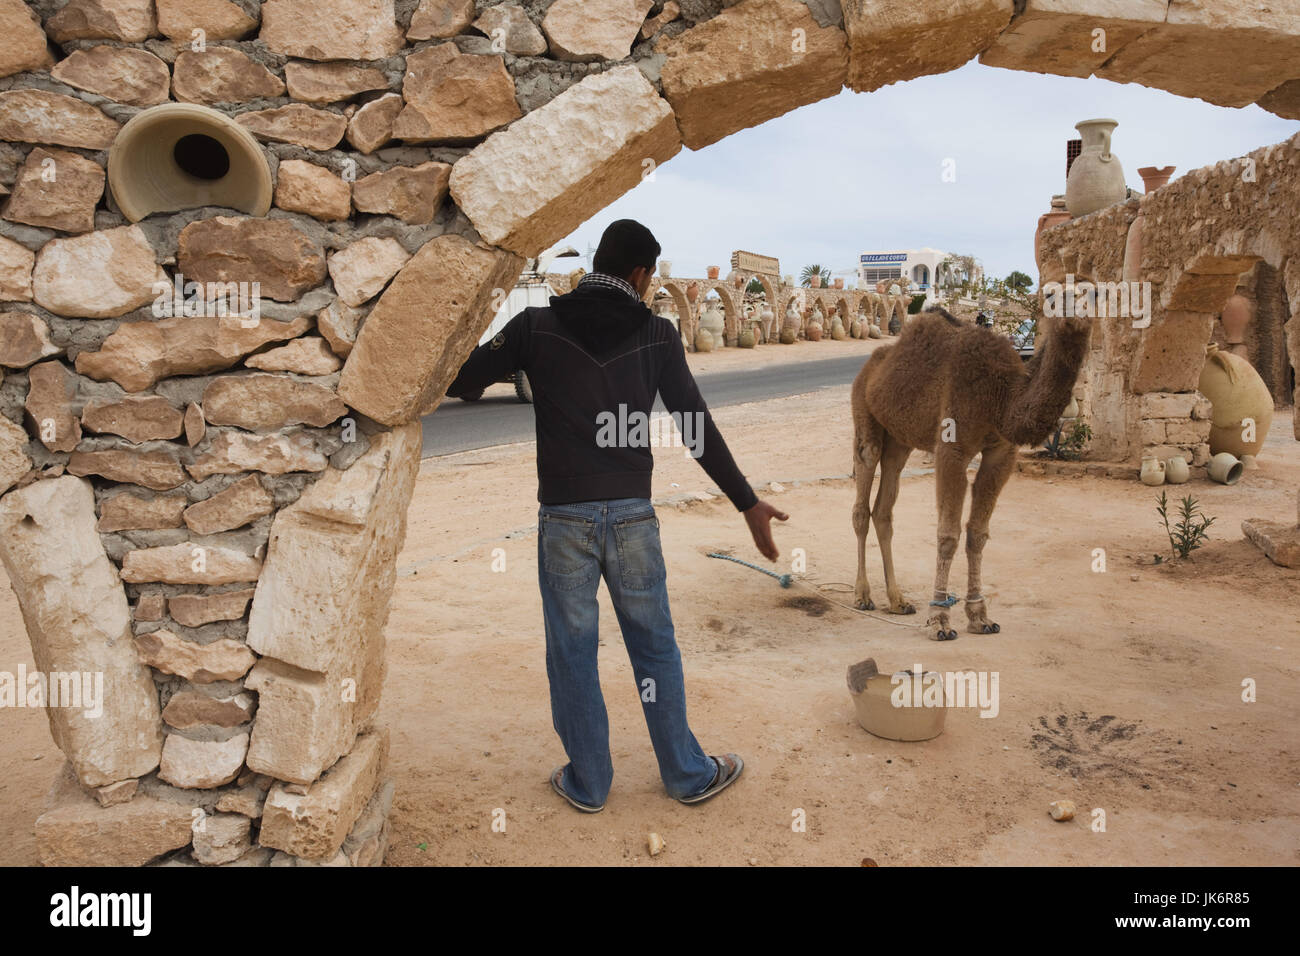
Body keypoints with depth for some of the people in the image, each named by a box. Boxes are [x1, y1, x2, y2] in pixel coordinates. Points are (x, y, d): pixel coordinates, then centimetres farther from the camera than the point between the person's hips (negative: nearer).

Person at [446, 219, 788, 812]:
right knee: (655, 647, 15)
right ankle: (687, 775, 28)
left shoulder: (538, 326, -1)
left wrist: (503, 365, 19)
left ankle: (587, 783, 24)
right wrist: (748, 503, 7)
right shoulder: (657, 335, 2)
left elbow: (459, 381, -2)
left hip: (564, 518, -1)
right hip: (632, 516, 1)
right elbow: (697, 428, 1)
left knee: (572, 652, 12)